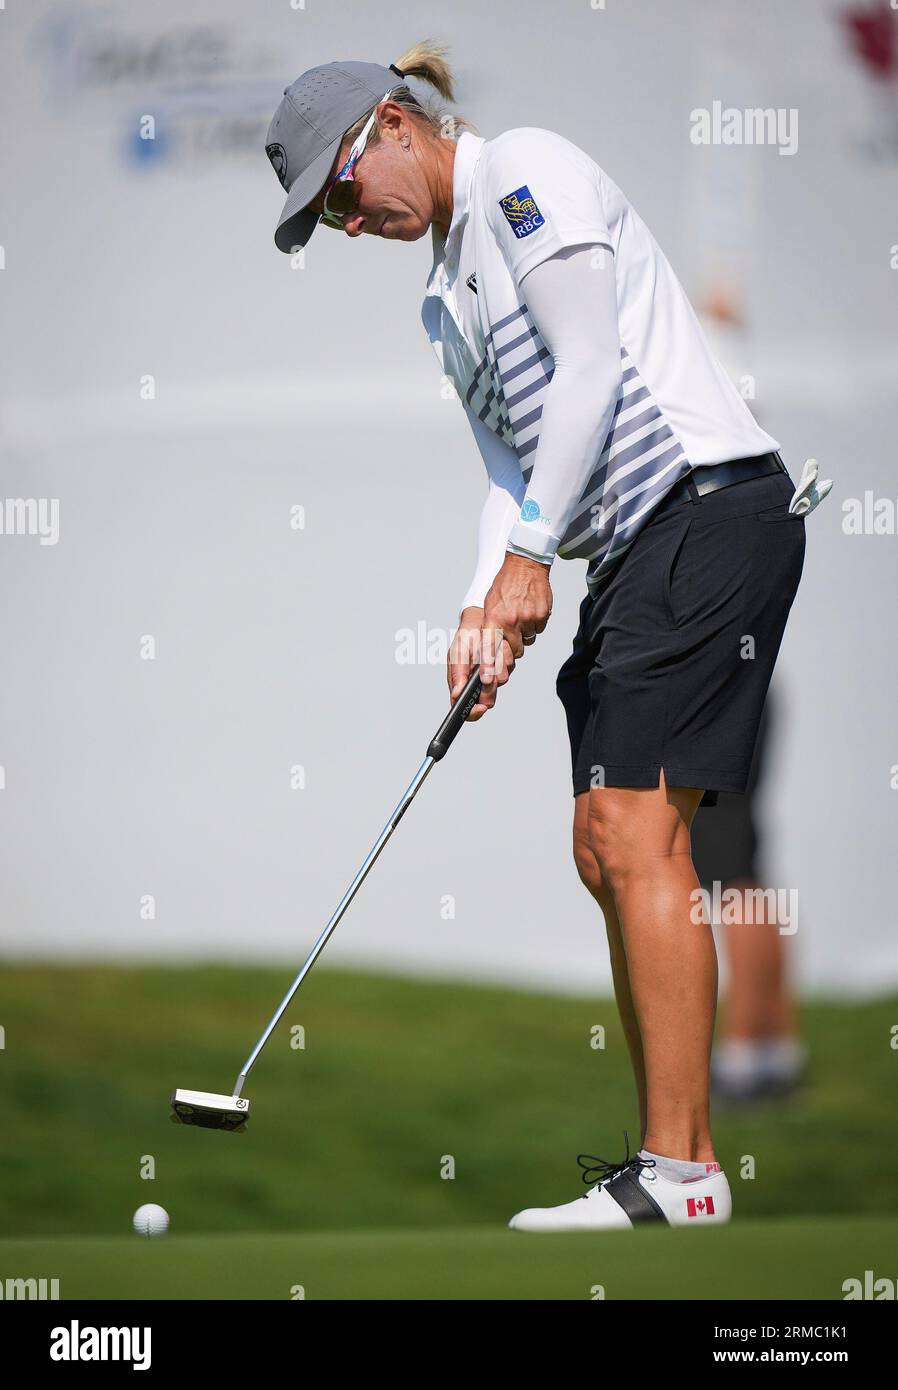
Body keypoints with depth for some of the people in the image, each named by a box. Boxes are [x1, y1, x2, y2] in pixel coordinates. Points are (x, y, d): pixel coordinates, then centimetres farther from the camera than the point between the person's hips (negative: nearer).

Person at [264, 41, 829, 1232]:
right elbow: (509, 461, 17)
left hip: (708, 503, -10)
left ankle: (679, 1174, -15)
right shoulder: (449, 293, 22)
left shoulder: (525, 170, -5)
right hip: (636, 551, 10)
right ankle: (677, 1160, 7)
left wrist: (529, 554, -12)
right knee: (608, 850, 5)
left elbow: (591, 371, -13)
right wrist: (485, 608, 1)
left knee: (636, 833, -14)